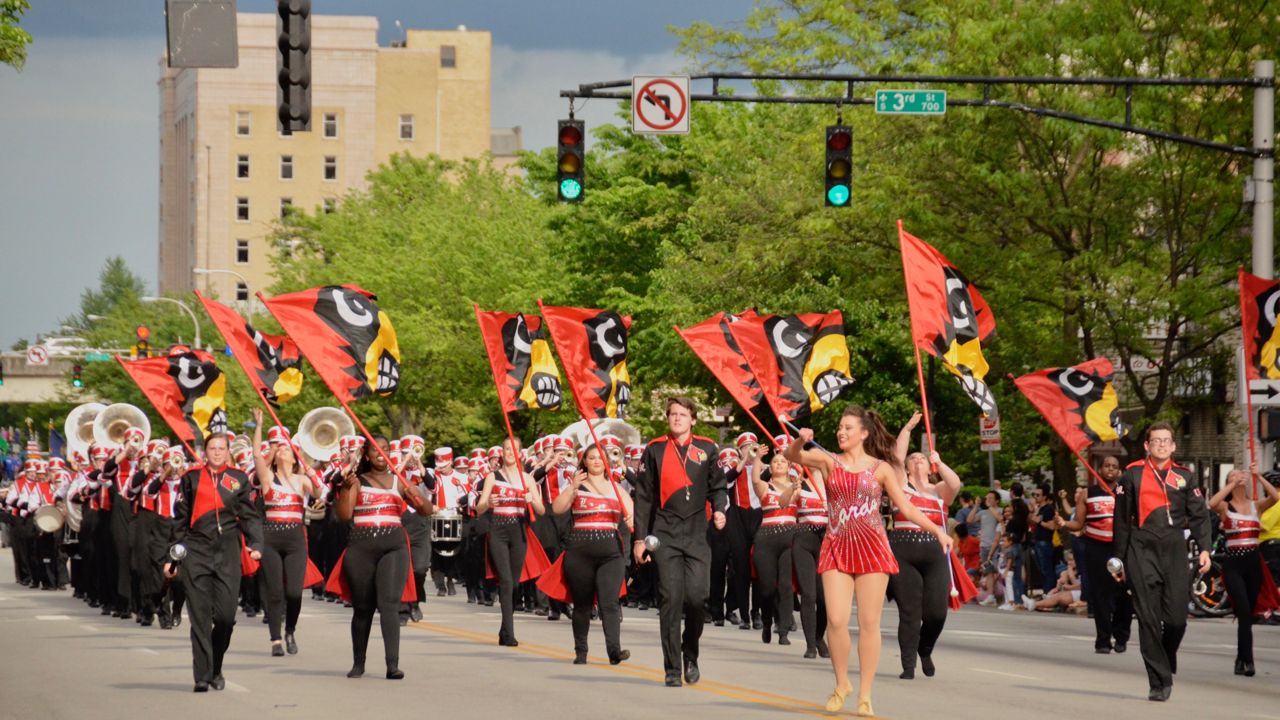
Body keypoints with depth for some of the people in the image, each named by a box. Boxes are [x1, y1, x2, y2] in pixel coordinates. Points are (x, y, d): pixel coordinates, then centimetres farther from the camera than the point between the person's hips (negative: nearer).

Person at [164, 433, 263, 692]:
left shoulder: (238, 479, 10)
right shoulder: (192, 478, 9)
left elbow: (249, 515, 9)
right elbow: (180, 520, 12)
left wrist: (255, 544, -7)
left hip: (227, 554, 1)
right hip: (196, 552, -1)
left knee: (226, 615, -3)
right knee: (200, 617, -5)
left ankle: (216, 669, 19)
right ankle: (202, 677, -4)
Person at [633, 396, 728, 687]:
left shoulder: (706, 449, 9)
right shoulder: (655, 450, 6)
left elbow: (717, 486, 17)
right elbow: (644, 496, 7)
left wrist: (719, 509, -4)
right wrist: (639, 538, 2)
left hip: (697, 535, 1)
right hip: (665, 535, -1)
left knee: (697, 597, -9)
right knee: (671, 599, -6)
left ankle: (690, 655, 17)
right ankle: (672, 669, 0)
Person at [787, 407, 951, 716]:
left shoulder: (881, 468, 6)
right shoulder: (828, 461, 7)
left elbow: (906, 508, 8)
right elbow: (793, 456, -7)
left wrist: (937, 530, -1)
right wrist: (800, 441, -28)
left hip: (872, 547, -1)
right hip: (836, 548, 1)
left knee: (869, 623, -1)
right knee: (836, 621, -8)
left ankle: (865, 695, 6)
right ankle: (842, 684, 14)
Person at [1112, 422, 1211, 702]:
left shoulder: (1185, 477, 12)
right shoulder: (1132, 475, 7)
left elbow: (1199, 515, 12)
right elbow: (1122, 520, 10)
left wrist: (1204, 549, -2)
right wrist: (1120, 559, 8)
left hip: (1174, 549, 1)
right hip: (1142, 550, -1)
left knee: (1176, 618, -6)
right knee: (1148, 618, -7)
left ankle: (1167, 661, 25)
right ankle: (1159, 682, -3)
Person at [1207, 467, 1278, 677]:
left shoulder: (1256, 506, 11)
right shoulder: (1225, 507, 3)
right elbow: (1212, 503, -20)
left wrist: (1258, 477, -14)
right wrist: (1234, 484, -17)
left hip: (1253, 562, 4)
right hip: (1233, 563, -4)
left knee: (1248, 613, 9)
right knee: (1244, 611, -17)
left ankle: (1241, 660, 19)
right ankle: (1247, 660, -19)